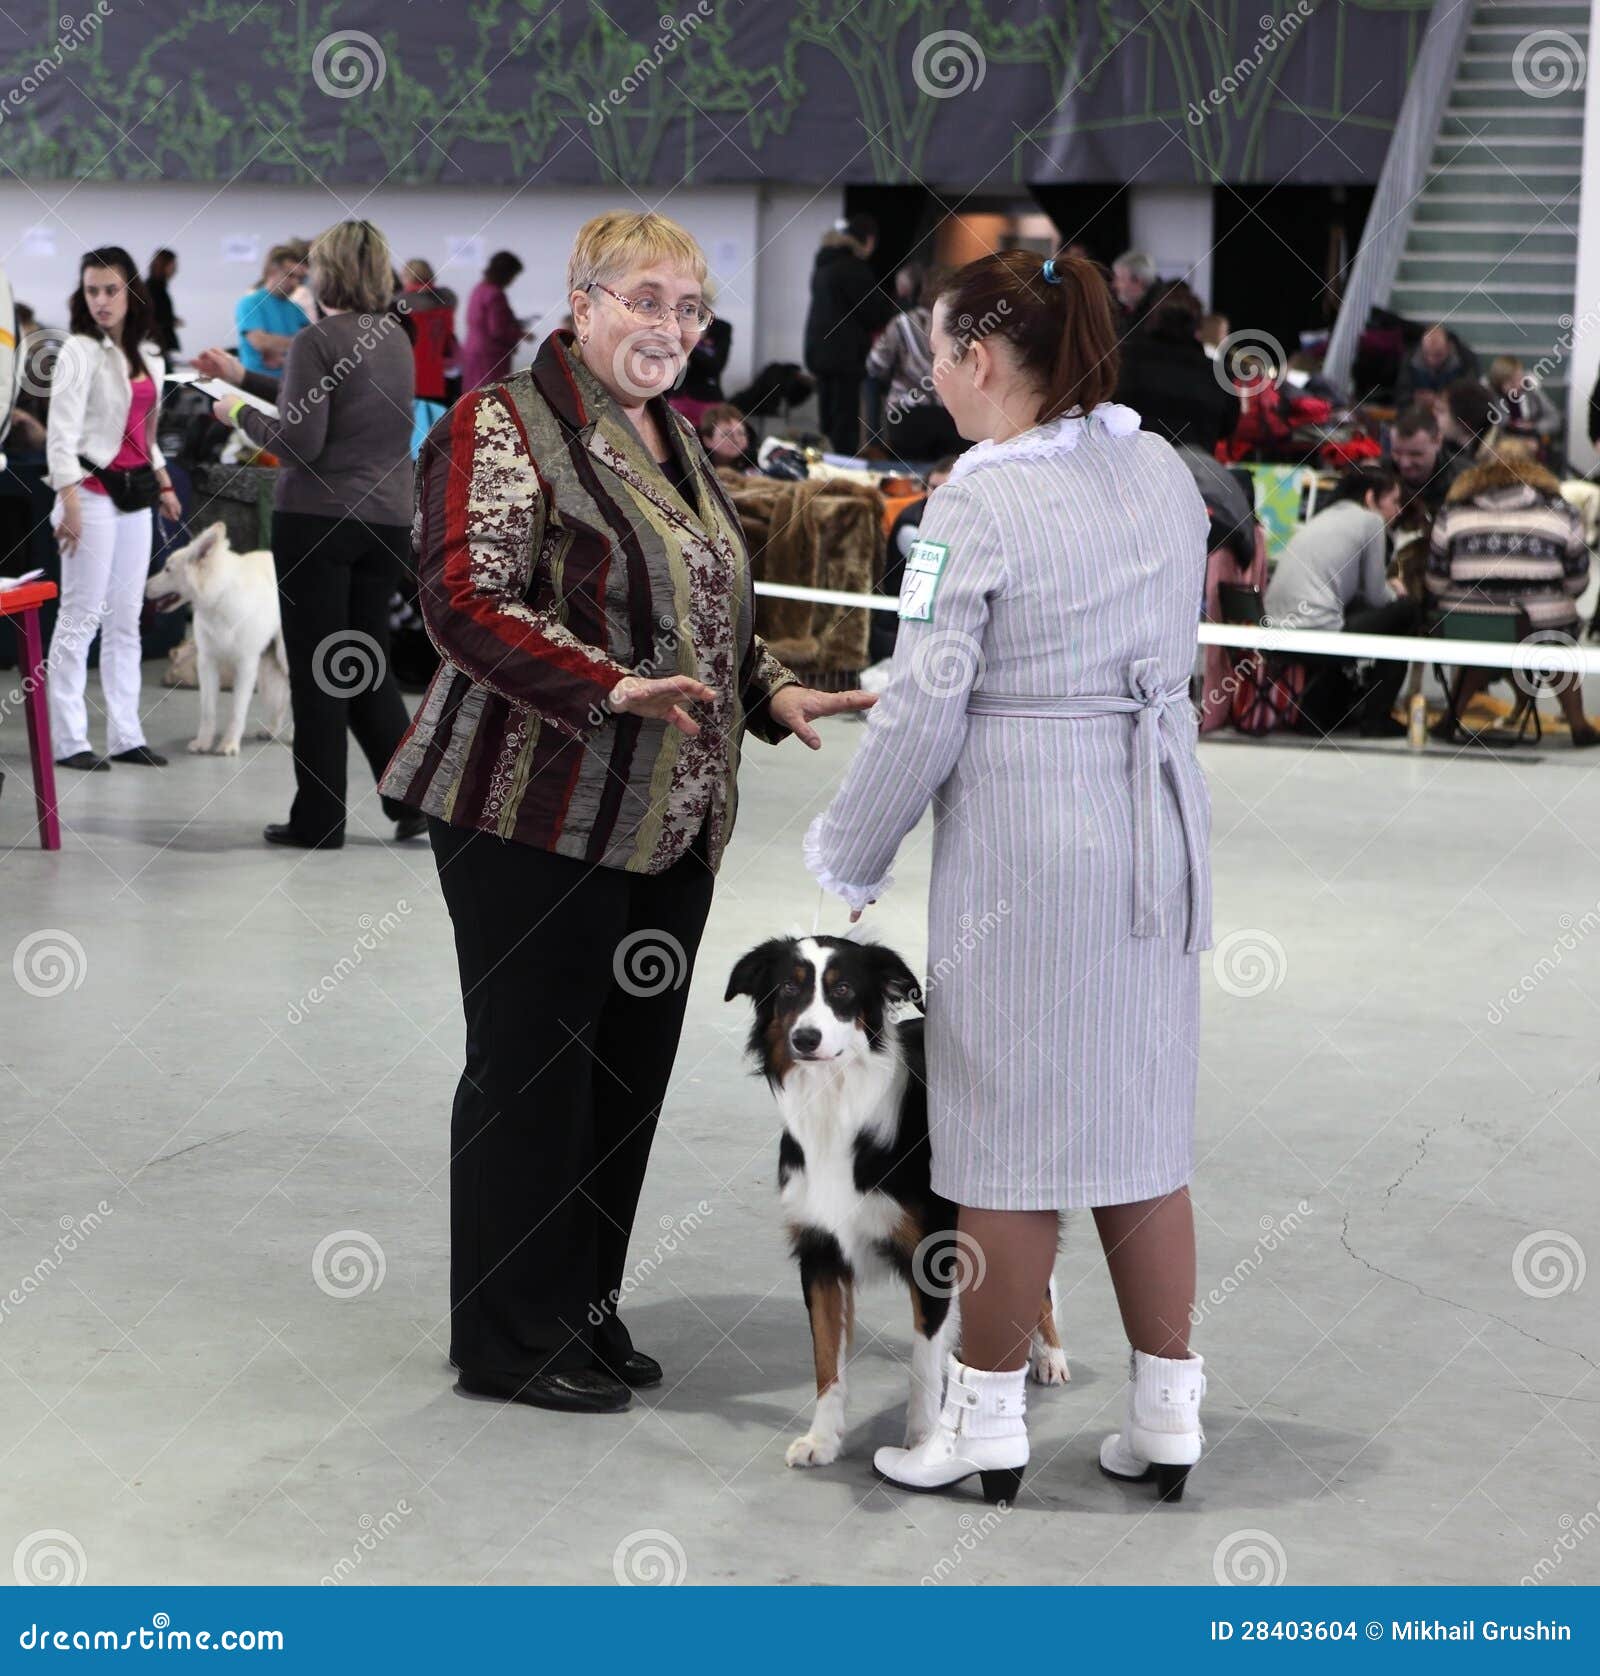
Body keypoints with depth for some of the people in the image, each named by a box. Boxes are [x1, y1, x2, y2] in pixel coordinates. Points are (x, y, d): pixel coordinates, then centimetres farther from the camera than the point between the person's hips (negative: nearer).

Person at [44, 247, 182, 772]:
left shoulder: (148, 355, 12)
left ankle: (125, 735, 12)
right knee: (80, 618, -5)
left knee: (125, 620, 8)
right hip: (95, 490, -7)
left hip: (136, 492, 7)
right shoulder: (80, 351, -8)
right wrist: (70, 503, -22)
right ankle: (68, 741, -3)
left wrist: (163, 484, 18)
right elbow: (61, 431, -15)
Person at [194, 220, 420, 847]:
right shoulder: (396, 336, 10)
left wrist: (240, 414, 0)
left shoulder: (316, 341, -13)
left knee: (316, 670, 2)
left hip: (316, 518, -6)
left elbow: (302, 440, -17)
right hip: (386, 519, 6)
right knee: (368, 664, 16)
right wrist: (243, 376, 27)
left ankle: (319, 819, 6)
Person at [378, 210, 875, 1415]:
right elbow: (468, 603, -20)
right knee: (532, 1070, 0)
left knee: (631, 1066, 11)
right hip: (539, 815, -8)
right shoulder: (503, 430, -9)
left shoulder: (674, 442, 17)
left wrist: (773, 692, 9)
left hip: (669, 822, 8)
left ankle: (586, 1306, 24)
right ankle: (511, 1340, 11)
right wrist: (613, 687, -30)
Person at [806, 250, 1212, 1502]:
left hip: (1020, 837, -7)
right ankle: (1168, 1413, 20)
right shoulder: (1164, 470, 5)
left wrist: (848, 865, -1)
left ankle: (988, 1417, 16)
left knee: (1012, 1130, 4)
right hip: (1159, 824, 7)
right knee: (1143, 1118, 13)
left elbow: (920, 719, -14)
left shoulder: (977, 505, -16)